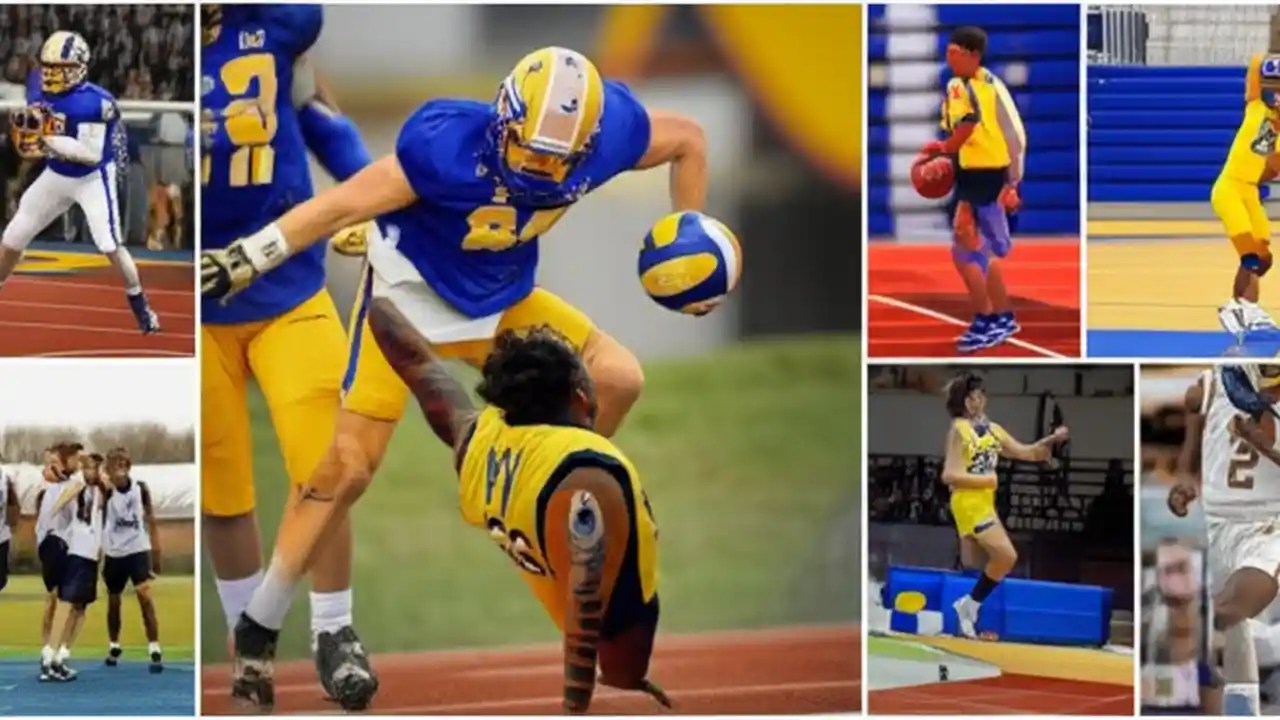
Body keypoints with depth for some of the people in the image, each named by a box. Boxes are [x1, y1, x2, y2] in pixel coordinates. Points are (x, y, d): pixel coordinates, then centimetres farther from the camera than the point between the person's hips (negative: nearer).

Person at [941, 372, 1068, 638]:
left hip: (985, 503, 8)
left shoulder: (991, 429, 11)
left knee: (972, 566, 10)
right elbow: (949, 475, -16)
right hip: (968, 503, -8)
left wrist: (1052, 440, 2)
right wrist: (985, 479, -17)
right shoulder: (959, 429, -11)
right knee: (1006, 556, -15)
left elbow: (1025, 452, 16)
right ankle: (971, 605, -5)